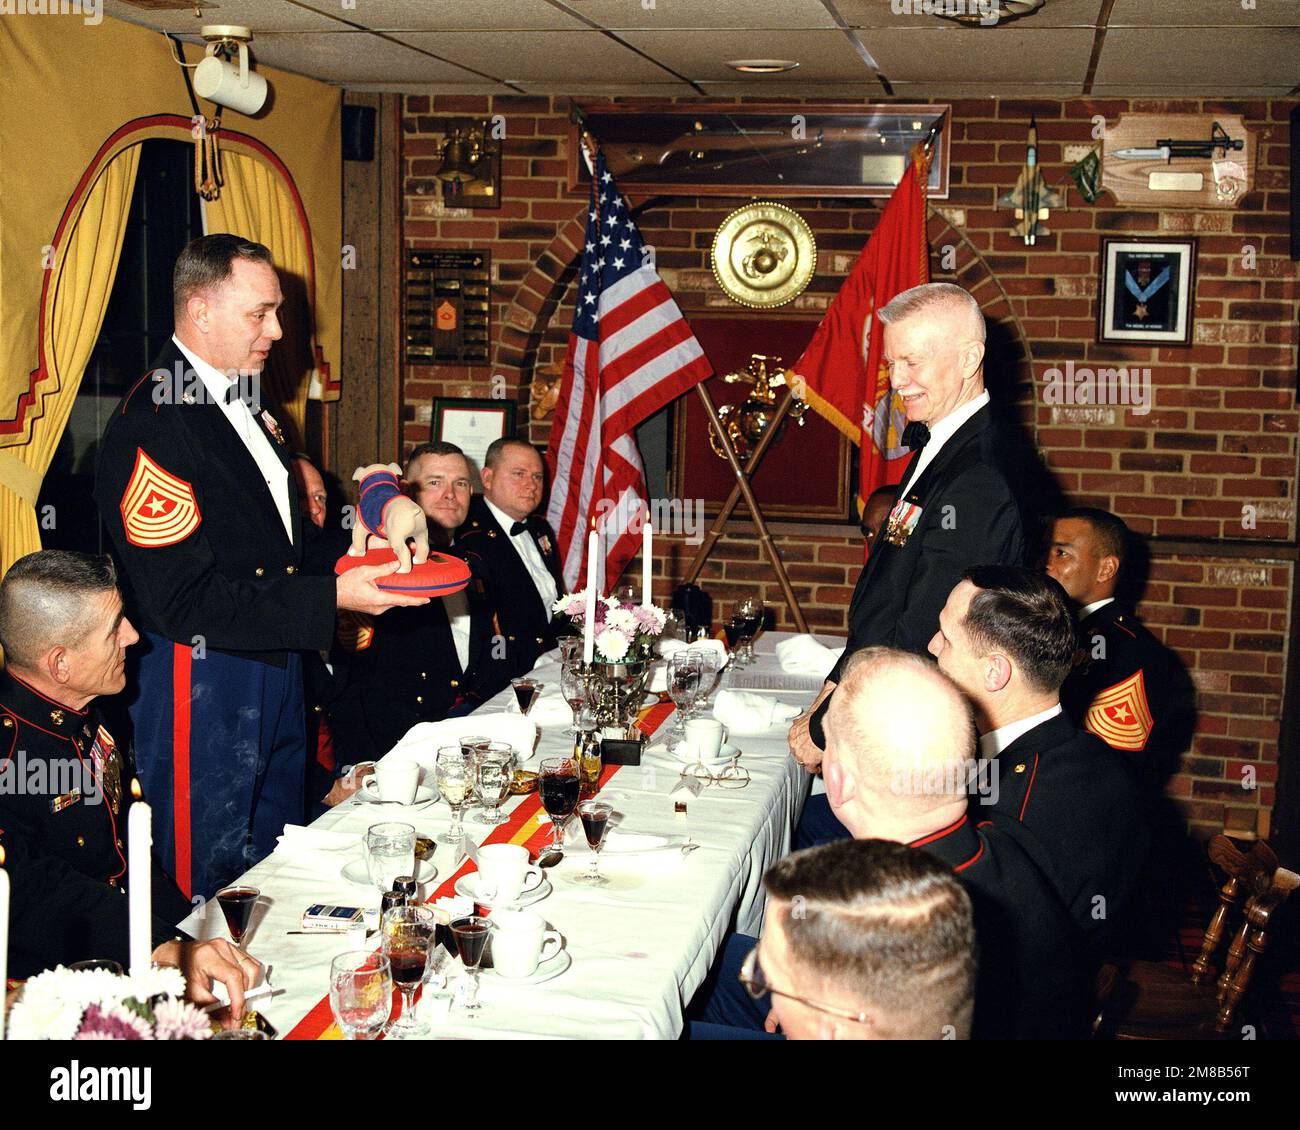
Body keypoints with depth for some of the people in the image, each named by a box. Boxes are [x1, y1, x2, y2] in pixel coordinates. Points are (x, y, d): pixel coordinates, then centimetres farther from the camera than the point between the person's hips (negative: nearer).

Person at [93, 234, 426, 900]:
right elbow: (182, 600, -25)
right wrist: (330, 598, -26)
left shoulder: (244, 400, 9)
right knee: (206, 880, 5)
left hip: (276, 668, 9)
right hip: (201, 686, -9)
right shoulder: (152, 426, -21)